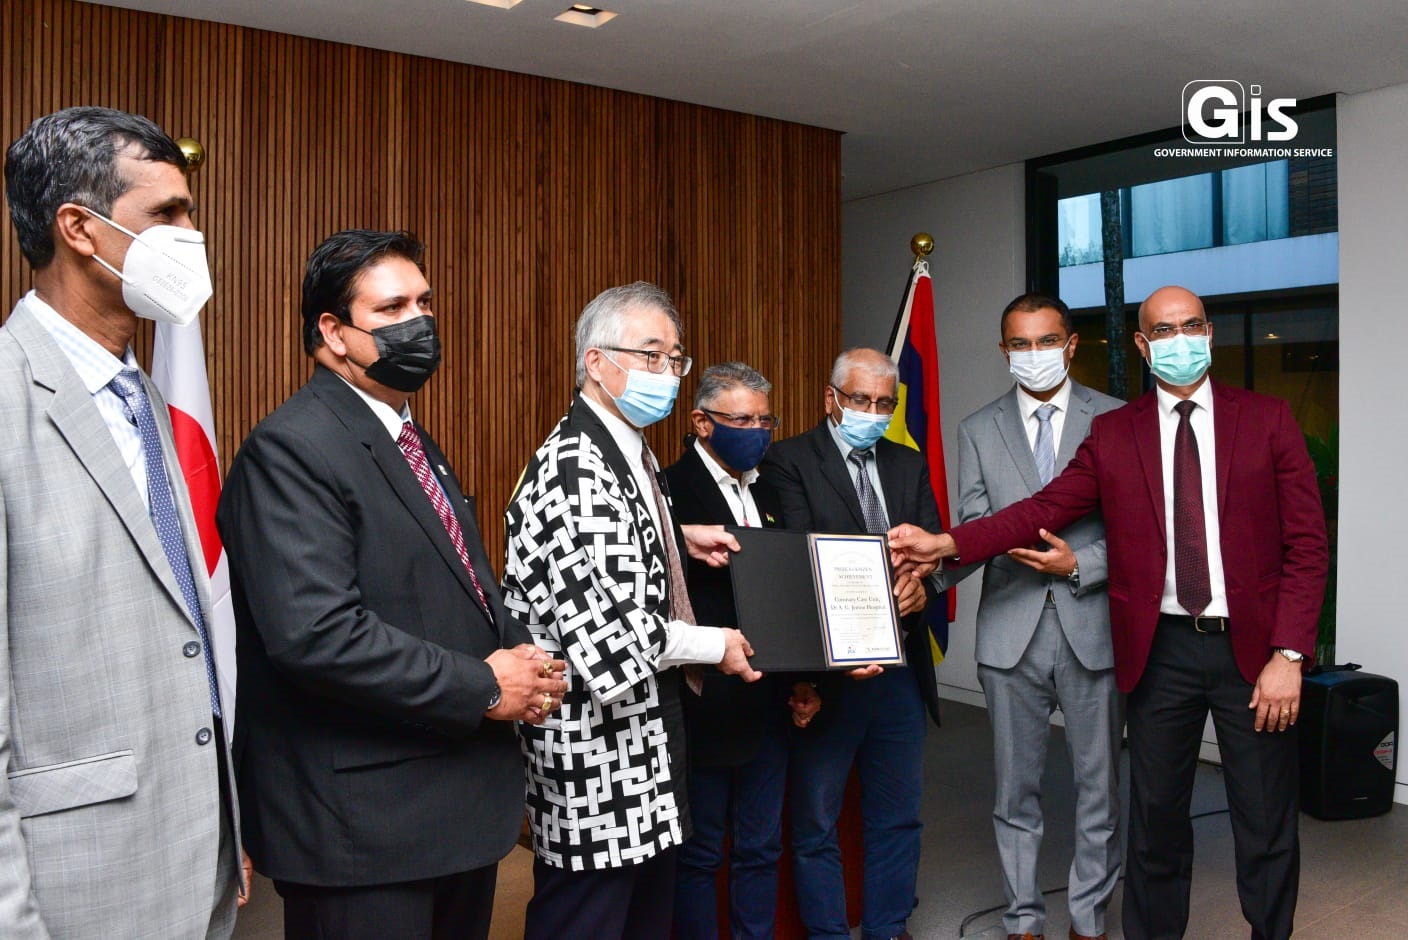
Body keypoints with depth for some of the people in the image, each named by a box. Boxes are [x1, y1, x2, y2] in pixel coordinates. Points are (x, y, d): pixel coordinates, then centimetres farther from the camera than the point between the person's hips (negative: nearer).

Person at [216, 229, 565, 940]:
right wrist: (483, 688, -18)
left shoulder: (414, 443, 14)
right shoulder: (293, 448, -16)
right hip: (363, 826, -9)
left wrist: (521, 656, -1)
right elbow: (315, 633, -27)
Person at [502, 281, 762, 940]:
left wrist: (677, 540, 12)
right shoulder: (577, 469, -22)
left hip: (644, 735, 10)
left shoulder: (629, 454, 9)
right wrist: (715, 645, -11)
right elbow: (608, 632, -25)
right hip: (597, 743, -10)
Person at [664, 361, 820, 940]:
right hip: (706, 711, -7)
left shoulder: (769, 494, 11)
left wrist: (803, 681, 8)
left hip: (769, 709, 7)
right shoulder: (671, 492, -13)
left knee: (760, 849, 18)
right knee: (699, 855, 9)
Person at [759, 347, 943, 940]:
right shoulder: (788, 462, -7)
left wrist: (922, 584, -19)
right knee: (815, 823, 10)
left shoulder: (909, 465, 11)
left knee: (898, 817, 18)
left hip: (900, 671, 5)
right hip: (827, 671, -5)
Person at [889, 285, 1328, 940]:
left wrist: (1288, 655, -11)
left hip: (1250, 645, -1)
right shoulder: (1113, 434, 5)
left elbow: (1306, 546, -2)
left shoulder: (1267, 419, 1)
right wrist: (945, 544, -17)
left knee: (1267, 829, 9)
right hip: (1161, 648, 1)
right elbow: (1045, 509, -3)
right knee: (1155, 820, 12)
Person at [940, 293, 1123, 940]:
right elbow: (974, 529, 2)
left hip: (1092, 625, -1)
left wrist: (1080, 563, -14)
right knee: (1016, 789, 10)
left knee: (1099, 785, 9)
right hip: (1011, 627, 1)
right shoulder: (979, 430, 8)